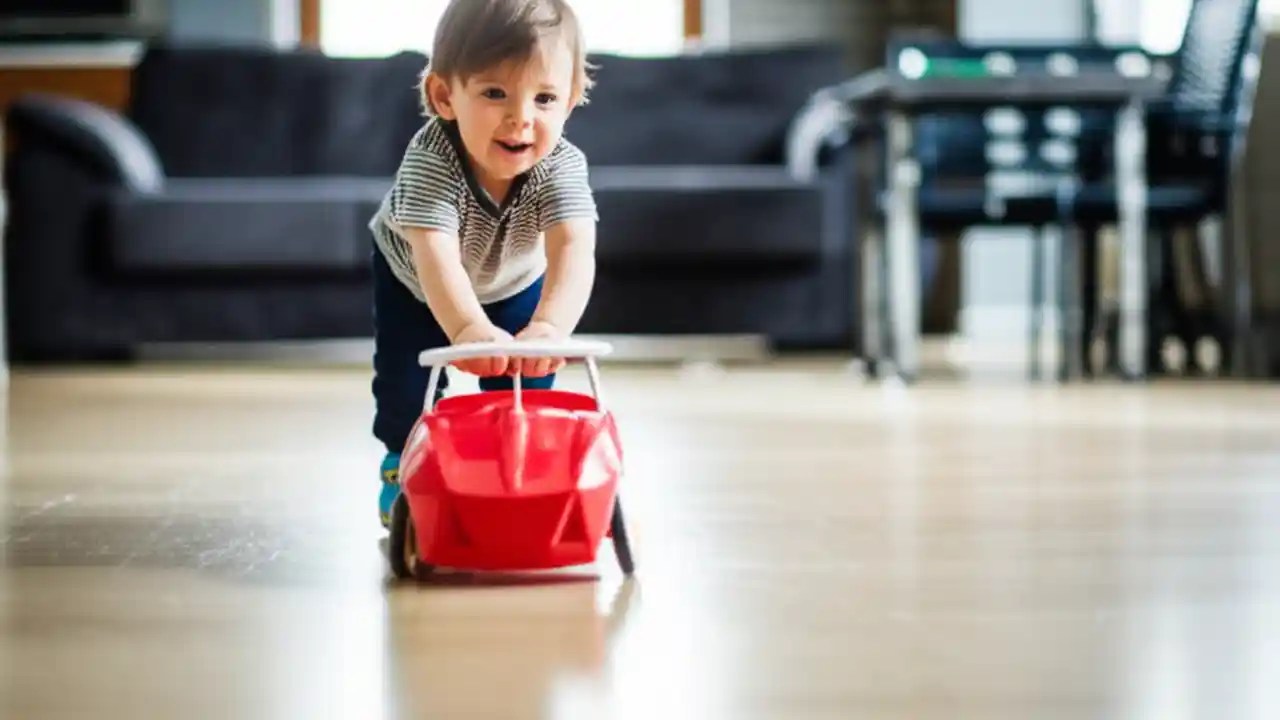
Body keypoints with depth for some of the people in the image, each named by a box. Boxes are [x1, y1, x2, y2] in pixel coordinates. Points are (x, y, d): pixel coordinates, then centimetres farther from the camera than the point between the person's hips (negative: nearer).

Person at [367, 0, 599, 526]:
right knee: (407, 377, -6)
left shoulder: (561, 166, -40)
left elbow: (574, 250, -54)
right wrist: (467, 327, -77)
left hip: (513, 281, 2)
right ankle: (404, 463, 20)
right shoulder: (430, 161, -46)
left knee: (527, 377, -3)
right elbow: (435, 255, -57)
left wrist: (549, 326, -74)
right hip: (412, 276, -2)